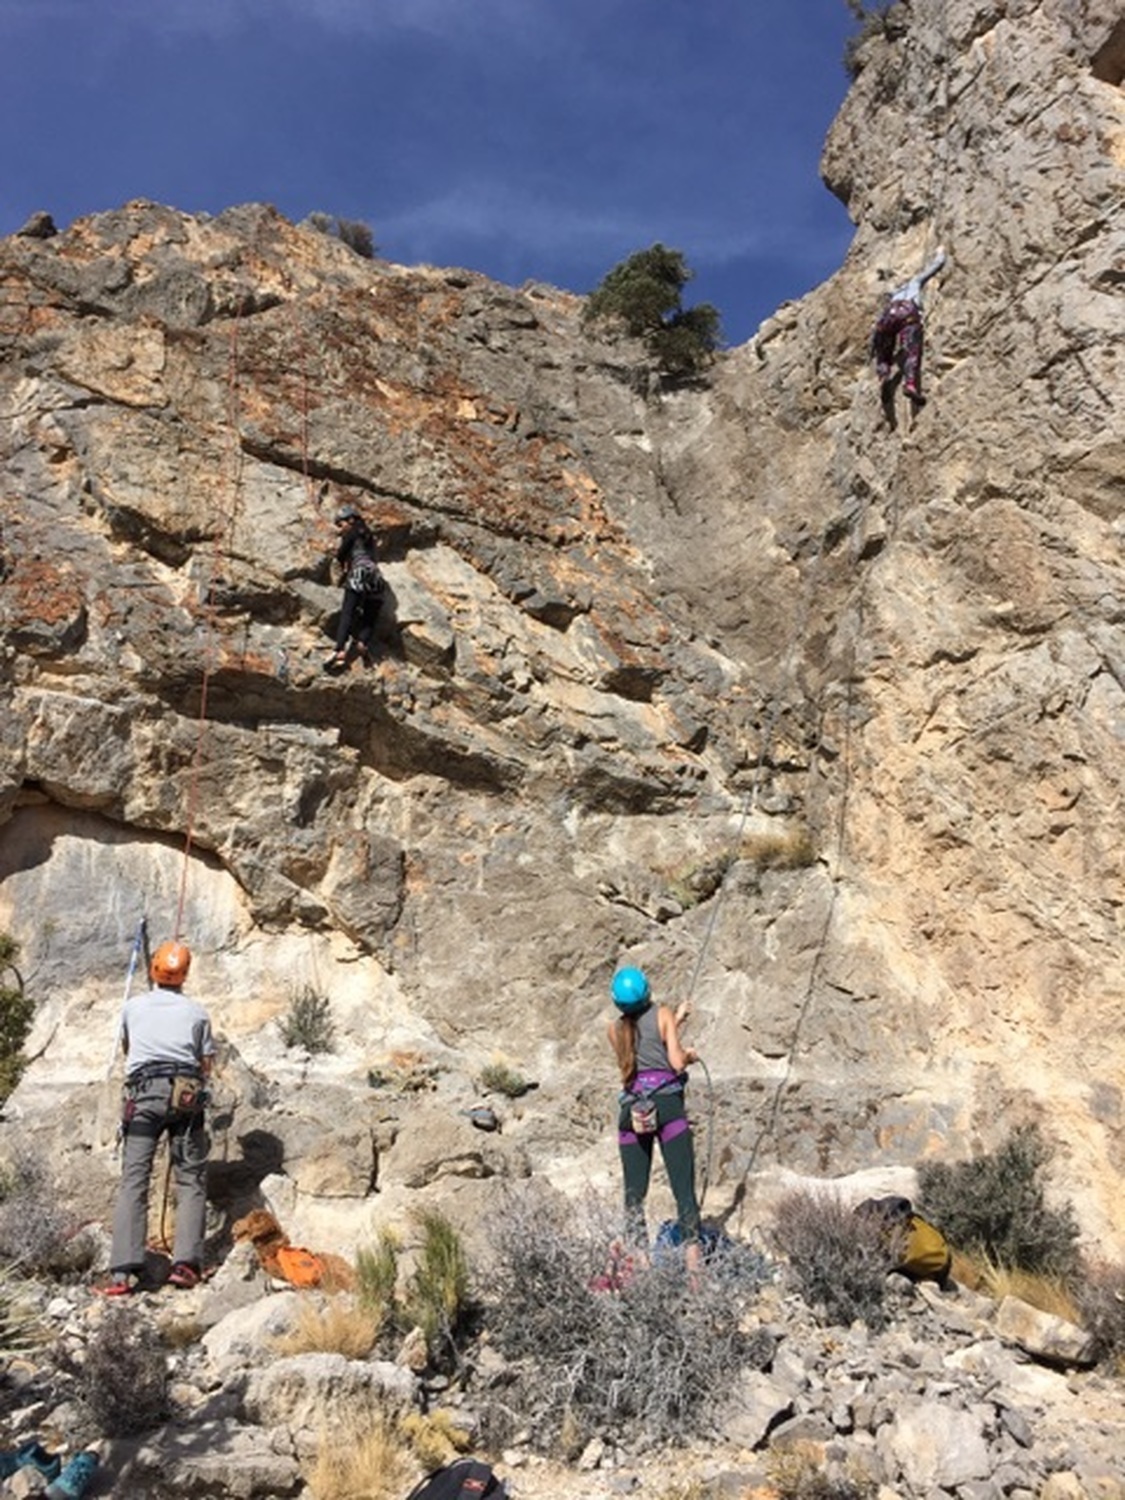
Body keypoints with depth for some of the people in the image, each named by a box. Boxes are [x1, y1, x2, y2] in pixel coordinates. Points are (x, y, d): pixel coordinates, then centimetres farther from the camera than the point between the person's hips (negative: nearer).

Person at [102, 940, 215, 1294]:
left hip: (144, 1091, 0)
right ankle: (186, 1263, -9)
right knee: (191, 1179, 3)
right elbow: (207, 1066, 15)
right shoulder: (196, 1012, 14)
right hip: (186, 1094, 0)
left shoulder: (133, 1006, 16)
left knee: (133, 1179, -4)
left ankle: (124, 1270, -15)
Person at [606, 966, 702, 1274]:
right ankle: (692, 1258, -3)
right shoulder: (663, 1015, 1)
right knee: (683, 1186, 0)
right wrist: (690, 1055, 15)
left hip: (633, 1112, 3)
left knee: (634, 1191, 9)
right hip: (668, 1106, -3)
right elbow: (677, 1063, -6)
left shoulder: (615, 1029, 12)